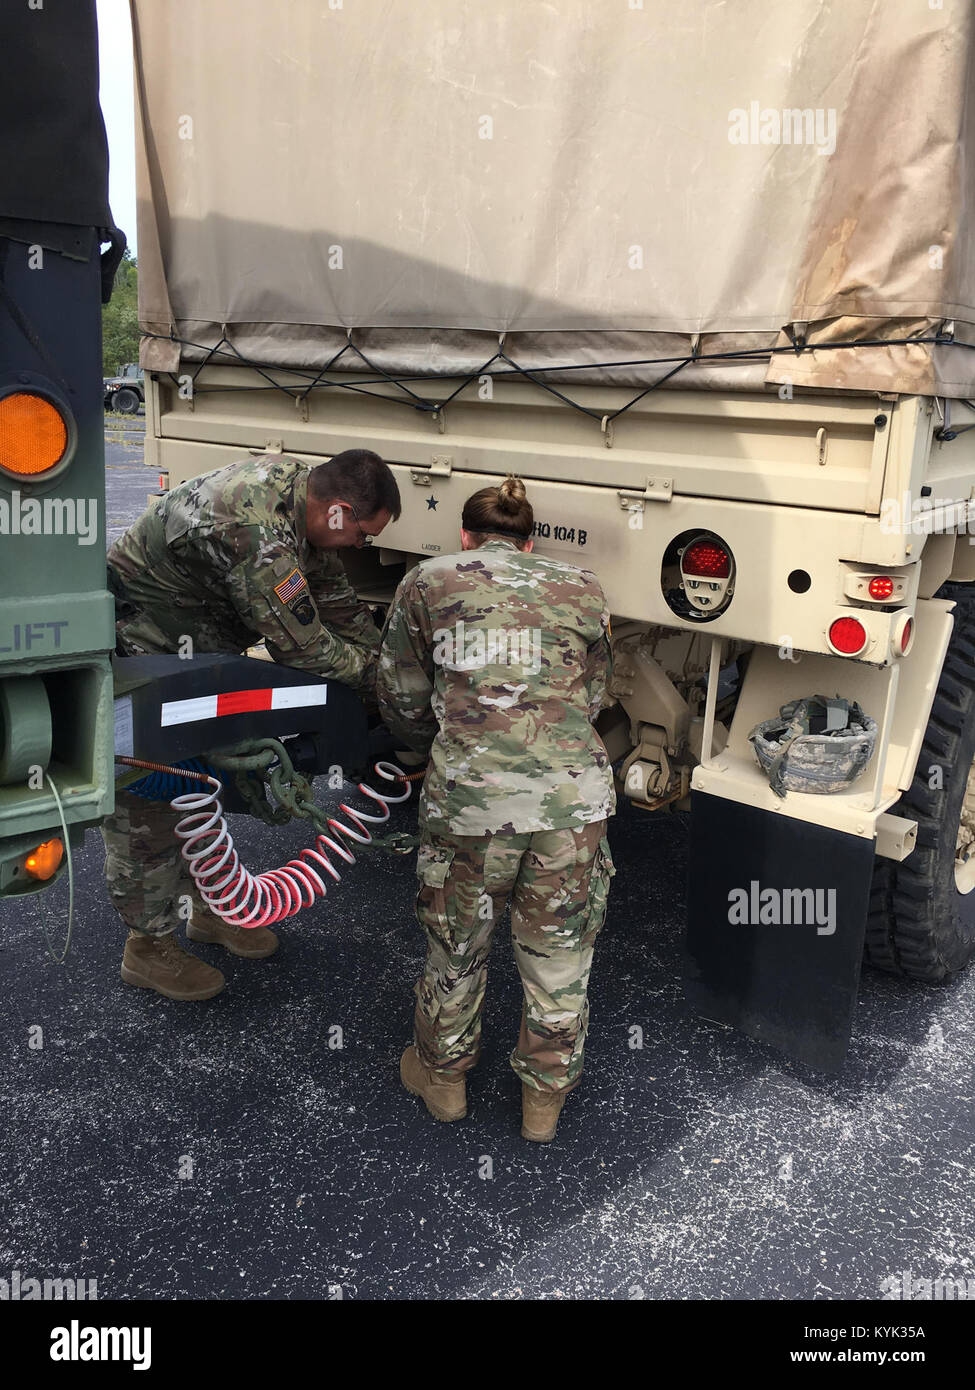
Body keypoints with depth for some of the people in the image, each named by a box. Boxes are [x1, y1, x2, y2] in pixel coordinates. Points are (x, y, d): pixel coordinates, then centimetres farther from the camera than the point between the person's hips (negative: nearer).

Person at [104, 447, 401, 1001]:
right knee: (146, 807, 1)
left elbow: (335, 596, 3)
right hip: (134, 655, -10)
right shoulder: (259, 537, -37)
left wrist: (385, 661, 1)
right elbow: (306, 649, -28)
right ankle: (149, 946, 17)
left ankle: (211, 906, 36)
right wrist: (375, 674, -12)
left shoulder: (295, 481, -7)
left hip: (190, 652, 10)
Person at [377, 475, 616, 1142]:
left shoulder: (427, 580, 13)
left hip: (469, 793, -1)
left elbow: (401, 696, 18)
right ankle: (546, 1096, 38)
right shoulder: (583, 586, 17)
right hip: (574, 790, 1)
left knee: (456, 947, 21)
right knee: (559, 952, 19)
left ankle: (442, 1076, 44)